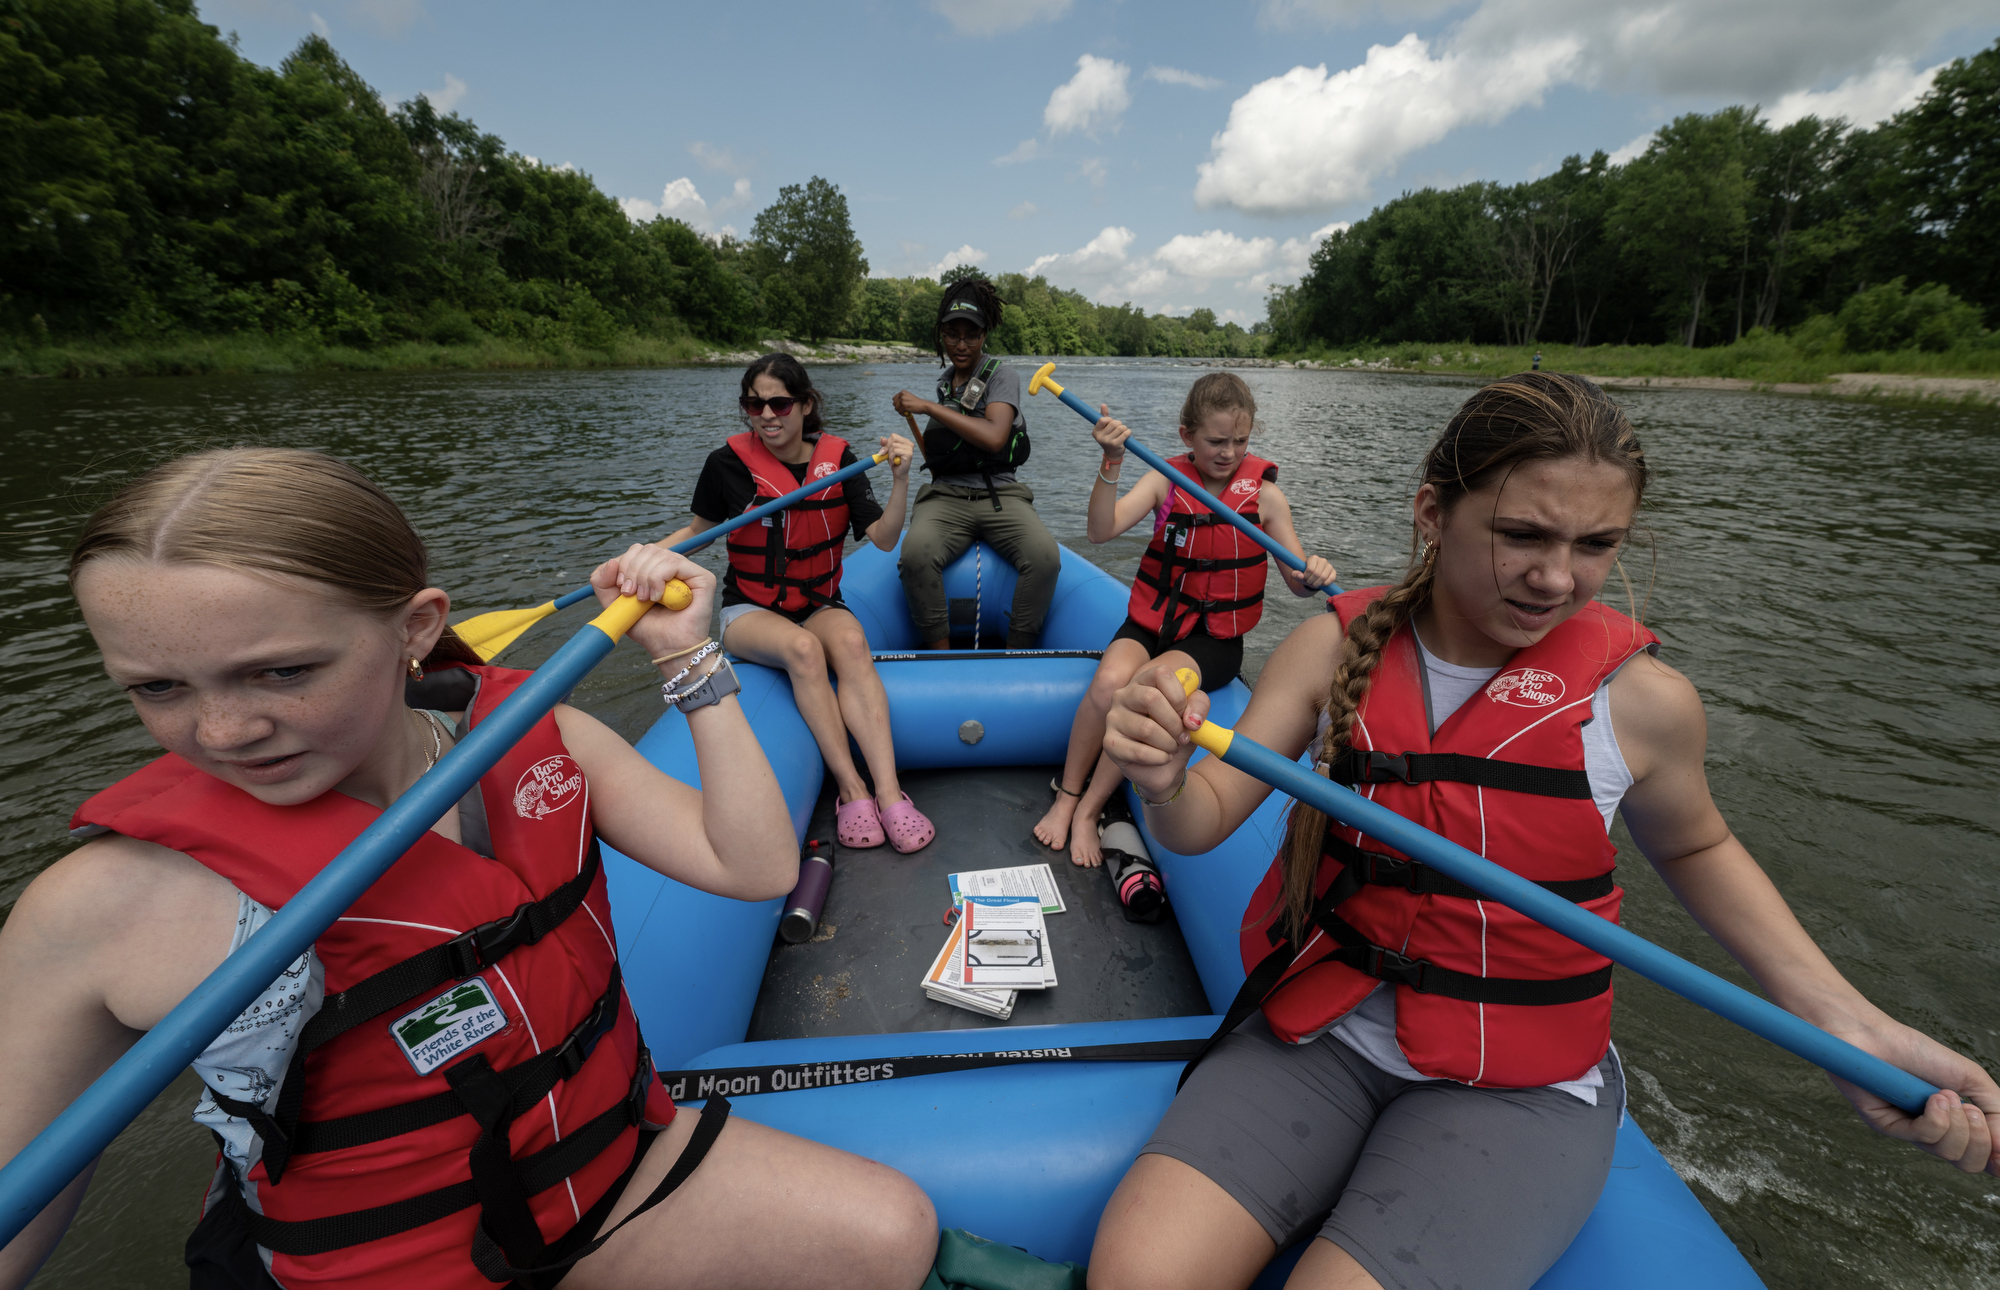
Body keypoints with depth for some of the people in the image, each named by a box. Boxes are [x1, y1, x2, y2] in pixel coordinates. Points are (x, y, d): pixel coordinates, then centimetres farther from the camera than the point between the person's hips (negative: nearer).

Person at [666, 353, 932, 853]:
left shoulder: (837, 459, 0)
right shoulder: (729, 463, -4)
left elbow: (883, 539, -7)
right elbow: (699, 530, 10)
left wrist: (900, 479, -21)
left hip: (819, 605, 2)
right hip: (749, 610, -1)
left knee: (851, 642, -33)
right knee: (802, 648, -35)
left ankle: (888, 791, -38)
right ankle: (851, 787, -28)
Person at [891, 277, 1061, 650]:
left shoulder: (1002, 375, 3)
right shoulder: (944, 382, 19)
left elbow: (994, 437, -18)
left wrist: (928, 407, -15)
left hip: (1000, 496, -3)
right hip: (945, 497, 3)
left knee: (1045, 556, -33)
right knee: (916, 552, -33)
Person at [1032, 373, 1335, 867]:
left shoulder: (1264, 494, 1)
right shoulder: (1166, 480, 1)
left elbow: (1297, 581, 2)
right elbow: (1101, 530, -14)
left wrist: (1313, 576, -21)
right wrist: (1111, 464, -25)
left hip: (1214, 637, -1)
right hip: (1153, 619, 1)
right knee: (1110, 682, -29)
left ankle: (1089, 810, -10)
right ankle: (1065, 796, -5)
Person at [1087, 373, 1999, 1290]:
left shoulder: (1641, 699, -10)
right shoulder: (1337, 645, -10)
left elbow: (1692, 849, 12)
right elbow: (1202, 824, -11)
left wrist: (1847, 1021, -1)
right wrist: (1166, 784, -34)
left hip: (1521, 1086, 0)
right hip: (1322, 1030, 1)